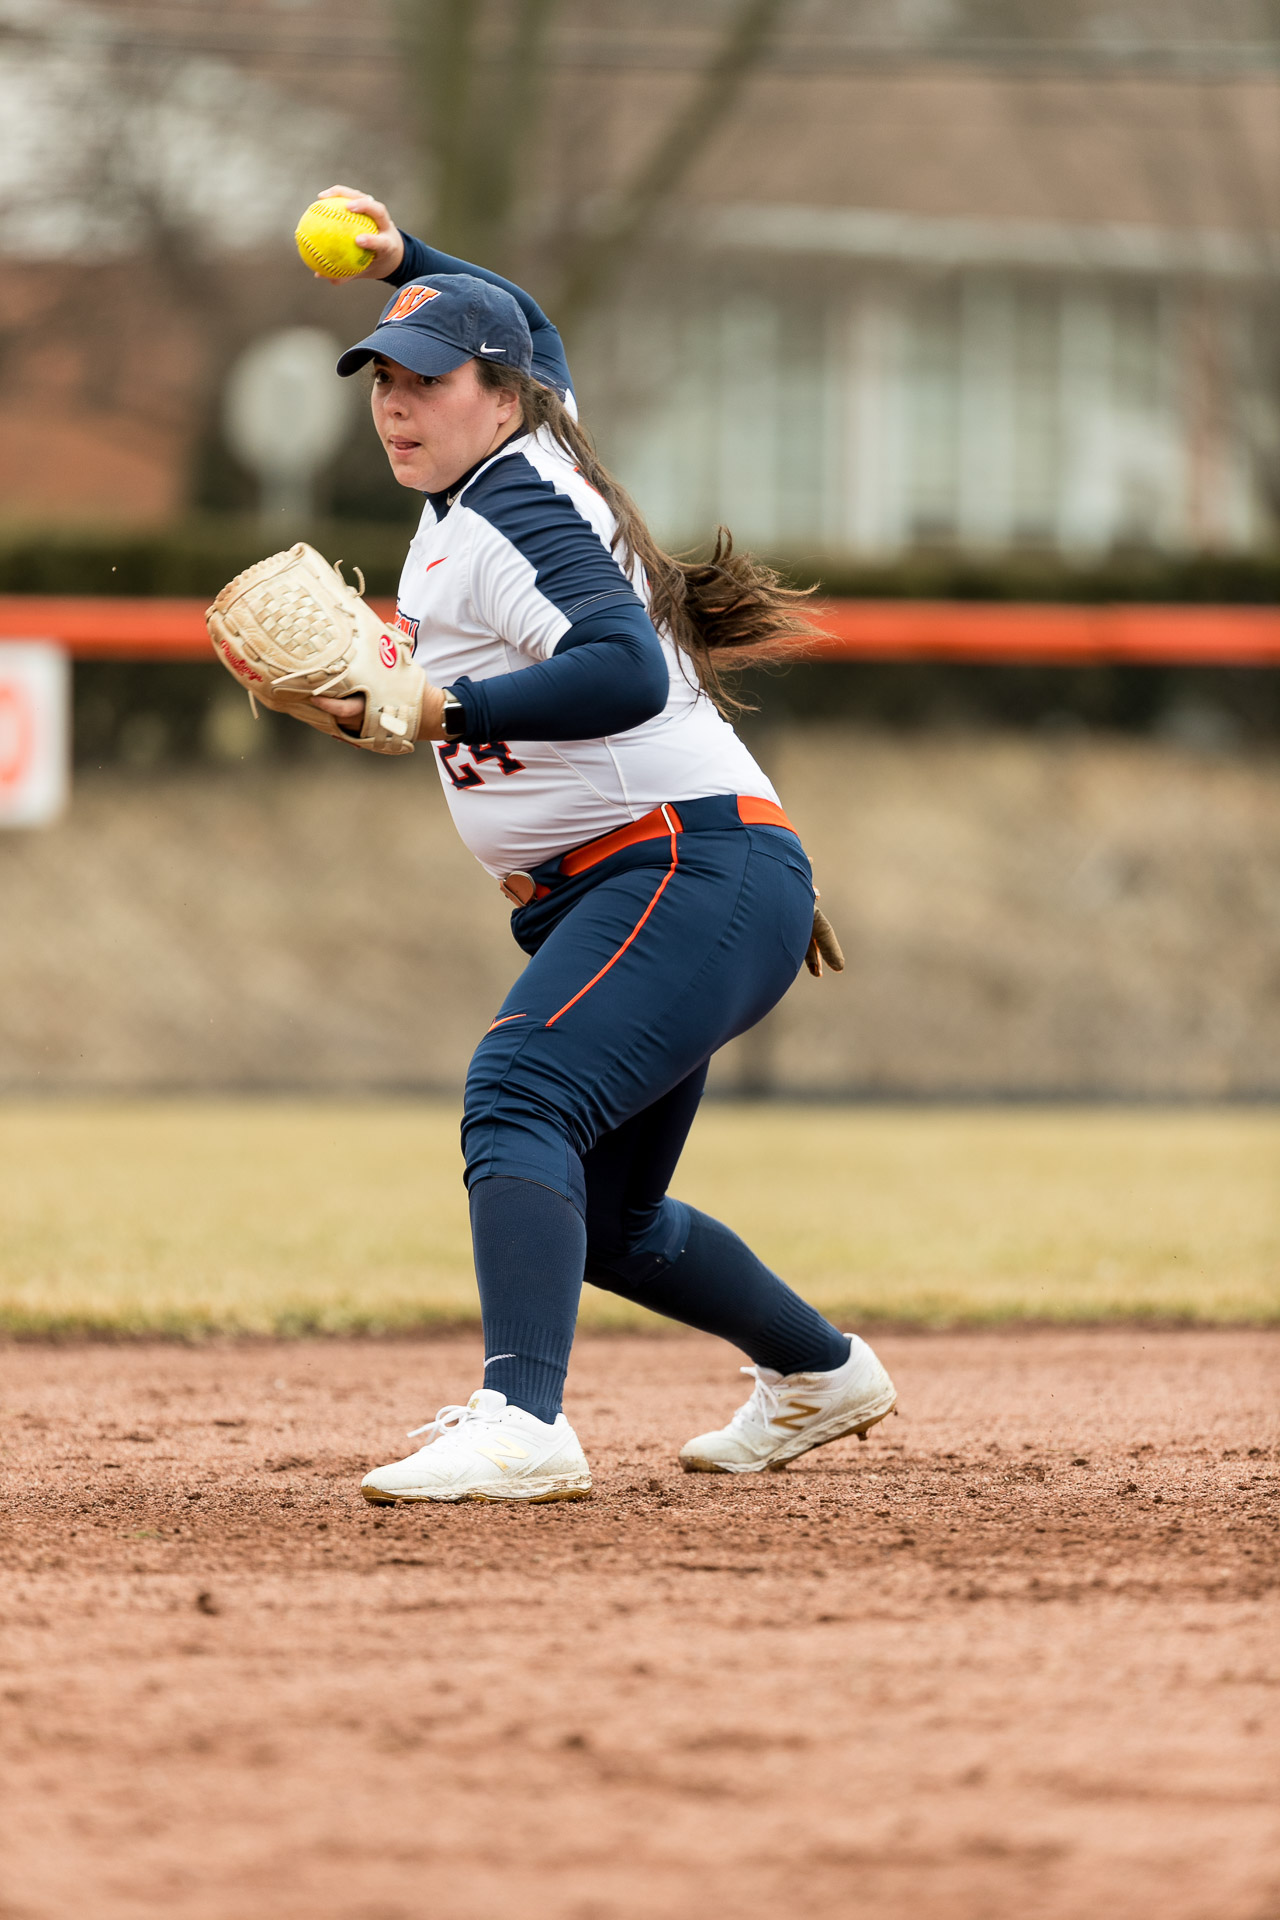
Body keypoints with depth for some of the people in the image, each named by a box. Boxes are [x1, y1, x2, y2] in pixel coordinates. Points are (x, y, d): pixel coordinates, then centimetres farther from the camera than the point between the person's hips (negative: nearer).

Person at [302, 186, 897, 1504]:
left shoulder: (514, 518, -14)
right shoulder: (505, 463, 14)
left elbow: (627, 673, -31)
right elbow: (529, 335, 38)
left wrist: (440, 712, -33)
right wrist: (404, 260, 32)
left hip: (693, 877, -11)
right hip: (608, 900, 11)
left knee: (516, 1101, -31)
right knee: (603, 1223, 19)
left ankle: (521, 1425, -47)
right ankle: (819, 1375, 38)